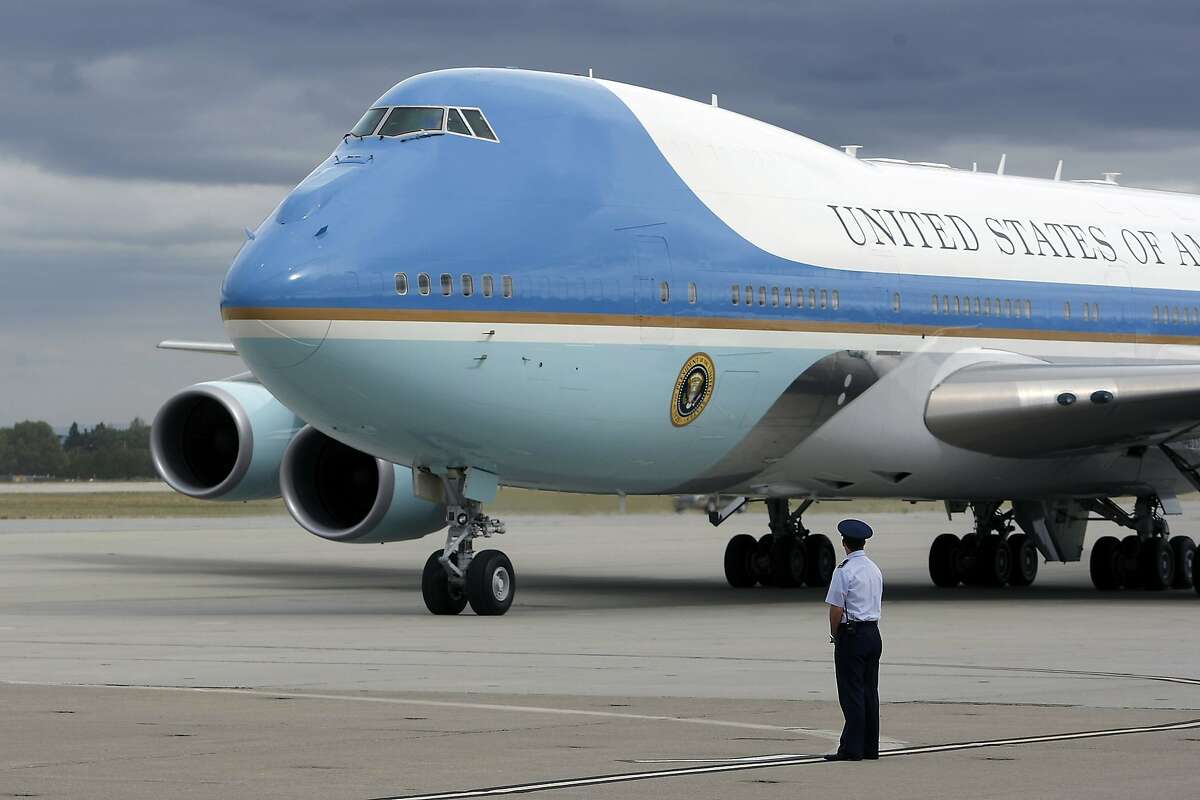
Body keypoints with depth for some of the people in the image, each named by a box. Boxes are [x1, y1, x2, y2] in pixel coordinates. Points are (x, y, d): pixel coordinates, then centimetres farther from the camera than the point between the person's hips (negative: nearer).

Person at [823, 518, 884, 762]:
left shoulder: (845, 571, -14)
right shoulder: (875, 570, 12)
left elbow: (836, 609, -16)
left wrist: (834, 634, 1)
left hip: (851, 635, -8)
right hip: (873, 632, 8)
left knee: (852, 694, -6)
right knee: (870, 691, 11)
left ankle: (852, 749, -7)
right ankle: (870, 747, 14)